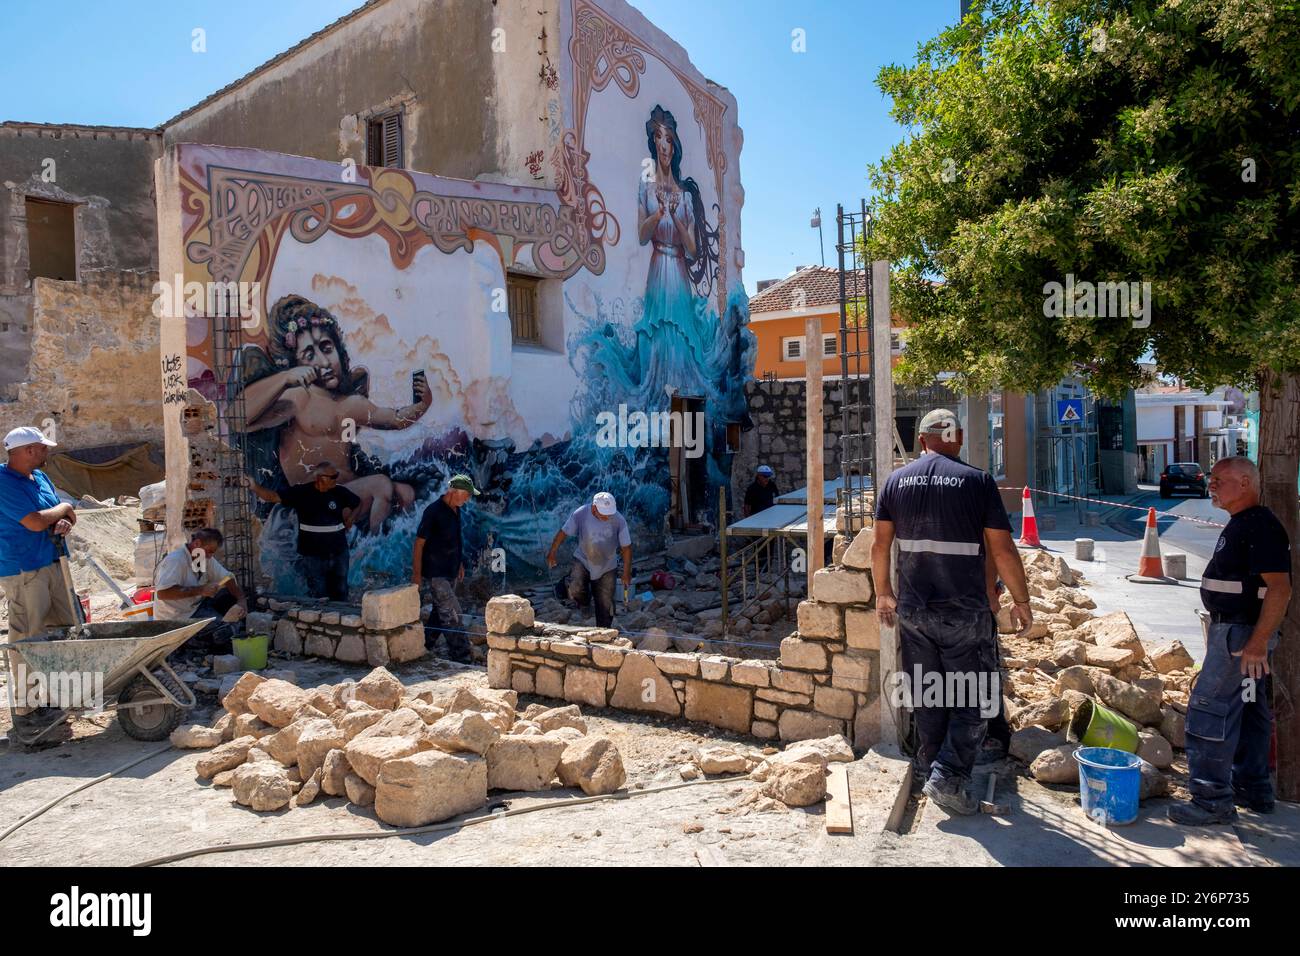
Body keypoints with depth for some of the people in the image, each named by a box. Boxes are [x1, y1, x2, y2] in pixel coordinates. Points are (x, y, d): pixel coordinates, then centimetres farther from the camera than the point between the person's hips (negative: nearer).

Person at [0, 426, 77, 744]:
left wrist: (63, 524, -5)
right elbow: (34, 522, -23)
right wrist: (63, 509, -5)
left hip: (50, 563, 9)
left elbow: (62, 516, 18)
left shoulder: (39, 477, 12)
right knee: (28, 639, -5)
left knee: (65, 630, 14)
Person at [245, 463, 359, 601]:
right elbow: (273, 496, -20)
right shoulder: (301, 492, -11)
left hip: (339, 553, 3)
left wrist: (348, 519, 4)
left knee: (340, 595, 14)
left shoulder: (339, 492, -3)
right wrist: (254, 487, -36)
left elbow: (357, 503, 17)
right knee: (319, 597, 5)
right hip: (313, 555, -2)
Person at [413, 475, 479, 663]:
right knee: (452, 614, -9)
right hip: (436, 573, -9)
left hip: (450, 571, 9)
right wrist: (417, 573, -16)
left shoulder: (455, 510, 7)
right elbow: (419, 543, -16)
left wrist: (459, 563, 21)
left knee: (441, 612, 16)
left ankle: (424, 647, 29)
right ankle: (460, 656, -5)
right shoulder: (433, 512, -19)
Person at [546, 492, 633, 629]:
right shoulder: (580, 514, -21)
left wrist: (626, 572, -9)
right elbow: (563, 533, -7)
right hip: (582, 560, 0)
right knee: (576, 590, -22)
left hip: (606, 566, 0)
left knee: (605, 604, 4)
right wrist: (552, 553, 0)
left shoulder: (619, 520, -21)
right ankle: (584, 603, 15)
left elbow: (626, 547, -11)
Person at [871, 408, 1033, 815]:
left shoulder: (897, 480, 3)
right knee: (974, 697, 8)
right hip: (964, 611, -4)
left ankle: (930, 771, 28)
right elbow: (1002, 550, -8)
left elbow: (880, 545, 6)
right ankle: (949, 777, 0)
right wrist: (1022, 601, 5)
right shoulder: (977, 481, -7)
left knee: (927, 695, 17)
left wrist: (883, 593, 18)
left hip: (913, 609, 4)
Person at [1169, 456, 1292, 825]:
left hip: (1243, 635, -11)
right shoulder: (1241, 524, 14)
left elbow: (1280, 588, -25)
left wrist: (1257, 642, -27)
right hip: (1235, 631, 11)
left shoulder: (1260, 526, -19)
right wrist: (1218, 632, 24)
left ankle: (1212, 799, -2)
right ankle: (1253, 790, 30)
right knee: (1248, 711, 18)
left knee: (1209, 711, -9)